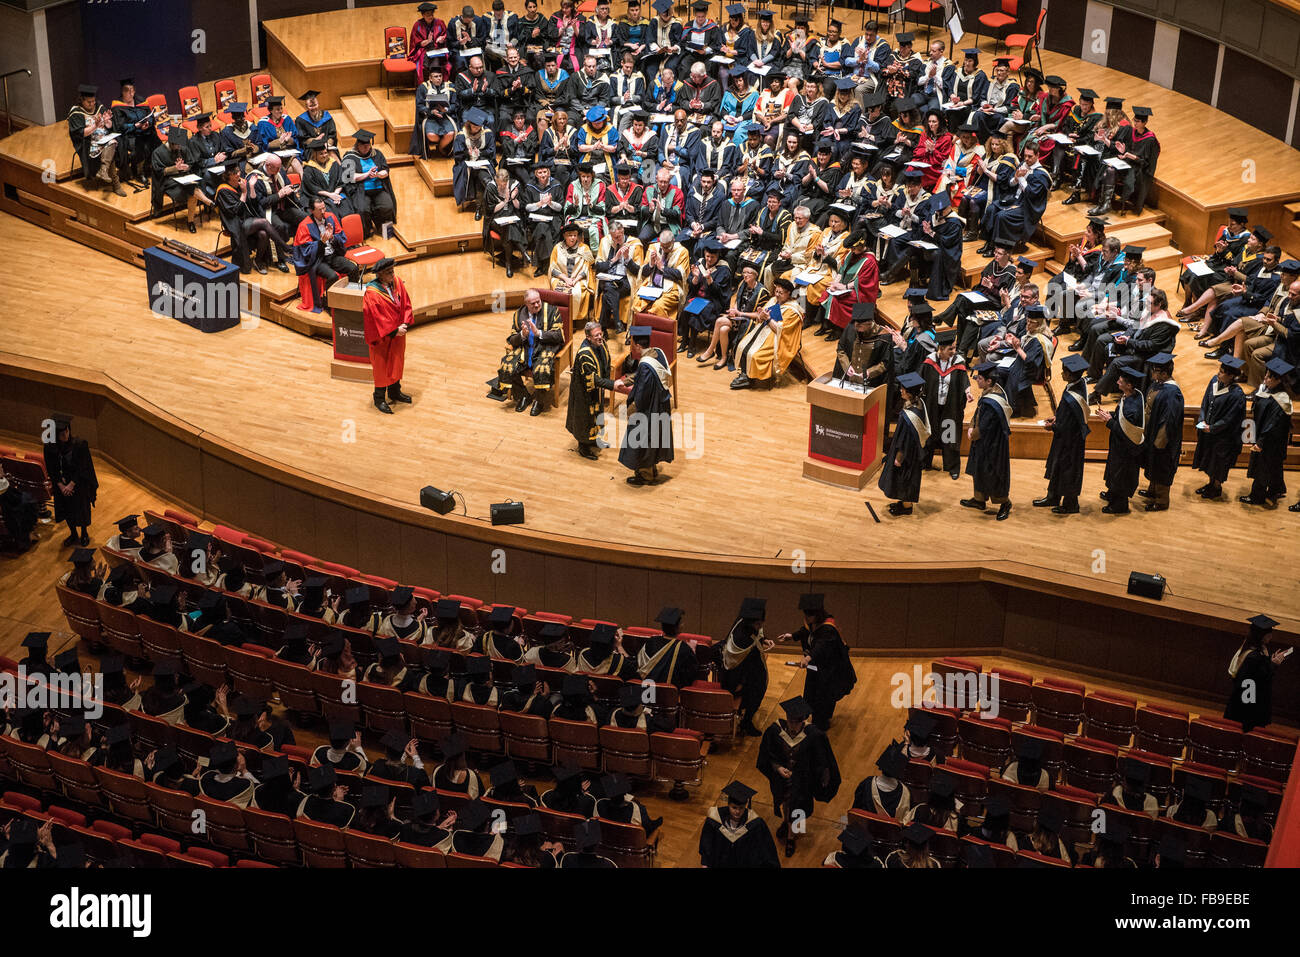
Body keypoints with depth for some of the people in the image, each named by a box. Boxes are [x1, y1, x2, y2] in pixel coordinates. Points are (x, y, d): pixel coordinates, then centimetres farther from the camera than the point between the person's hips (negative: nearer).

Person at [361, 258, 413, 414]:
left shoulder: (397, 282, -7)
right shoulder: (371, 293, -25)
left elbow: (406, 304, -1)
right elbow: (376, 318, -23)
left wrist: (405, 324, -14)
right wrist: (394, 331, -21)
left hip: (398, 332, 6)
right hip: (382, 337, -6)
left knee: (396, 362, 21)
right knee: (381, 366, 8)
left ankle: (394, 392, 40)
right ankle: (379, 399, 24)